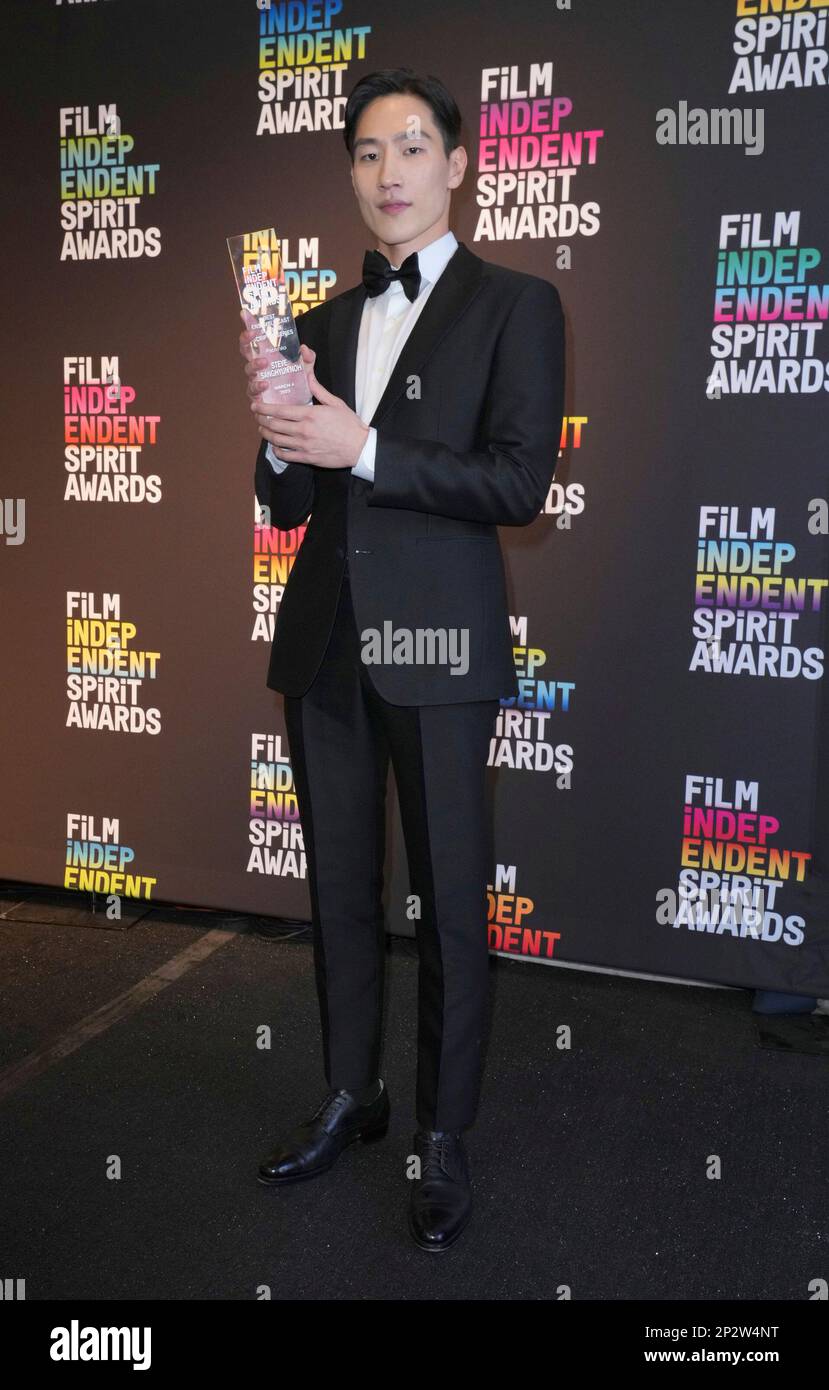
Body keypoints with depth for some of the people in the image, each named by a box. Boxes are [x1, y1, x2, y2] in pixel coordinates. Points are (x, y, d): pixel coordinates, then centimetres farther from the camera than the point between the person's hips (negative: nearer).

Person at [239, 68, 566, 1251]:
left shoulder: (514, 304, 0)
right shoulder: (326, 322, 14)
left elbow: (520, 482, -11)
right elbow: (288, 505, 13)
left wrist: (362, 448, -16)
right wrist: (282, 442, -9)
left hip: (435, 640, -5)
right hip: (324, 640, 6)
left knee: (450, 900, 4)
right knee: (340, 890, 15)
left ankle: (445, 1140, 21)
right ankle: (350, 1098, 33)